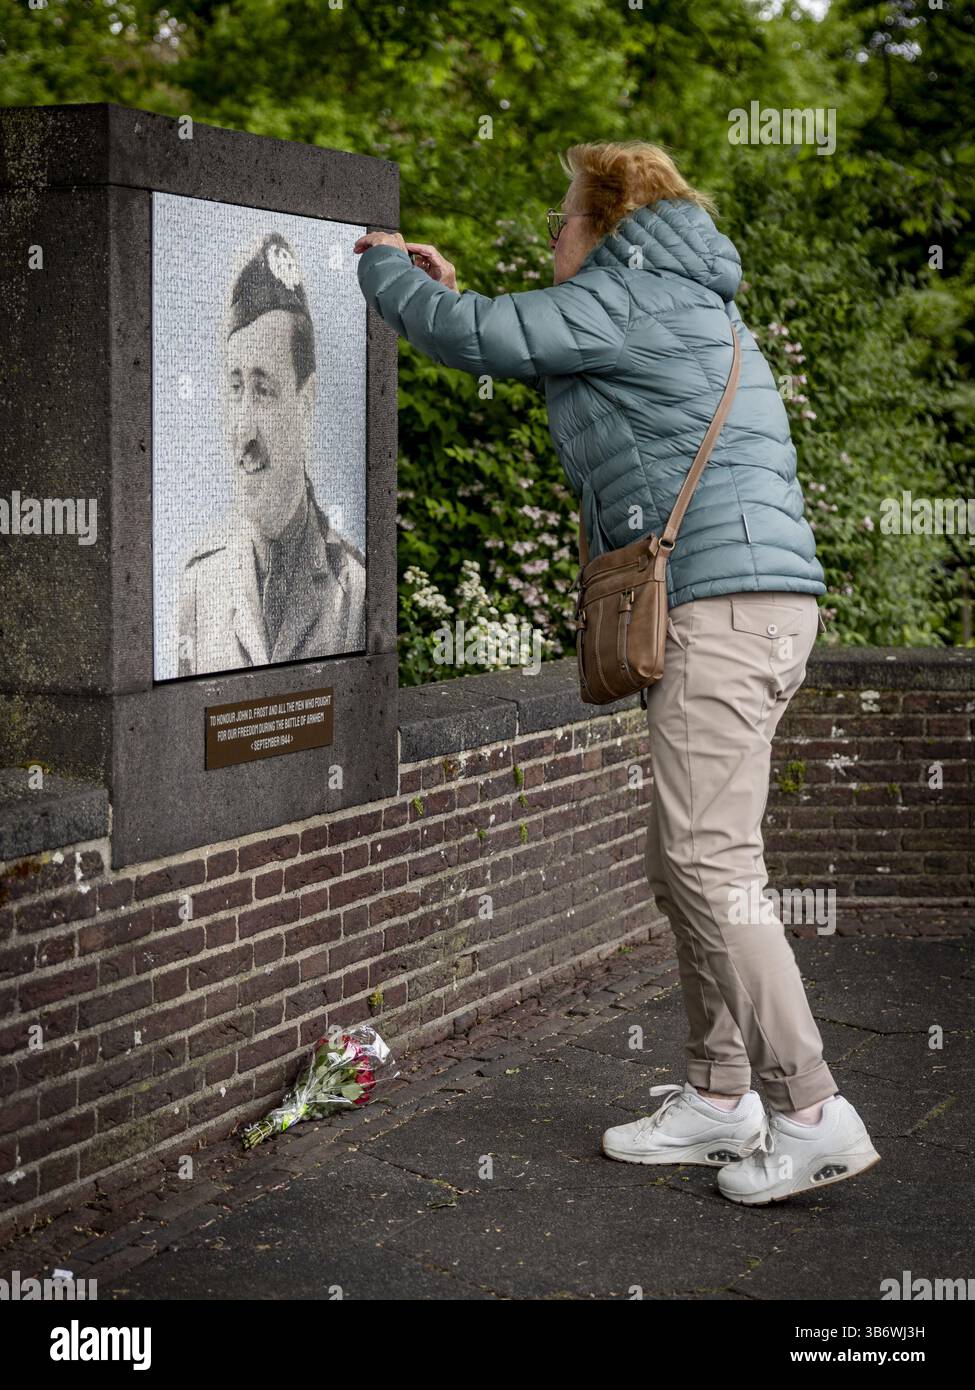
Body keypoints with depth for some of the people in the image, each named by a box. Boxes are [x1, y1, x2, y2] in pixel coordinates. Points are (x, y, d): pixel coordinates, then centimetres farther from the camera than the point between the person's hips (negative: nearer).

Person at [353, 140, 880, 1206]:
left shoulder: (631, 291, -3)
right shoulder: (681, 309, 27)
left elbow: (478, 337, -7)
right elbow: (547, 358, 39)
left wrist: (383, 269, 11)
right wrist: (454, 289, 38)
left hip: (722, 601, -10)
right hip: (760, 599, 10)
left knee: (709, 864, -11)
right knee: (682, 862, 12)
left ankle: (813, 1116, -9)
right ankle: (720, 1099, 17)